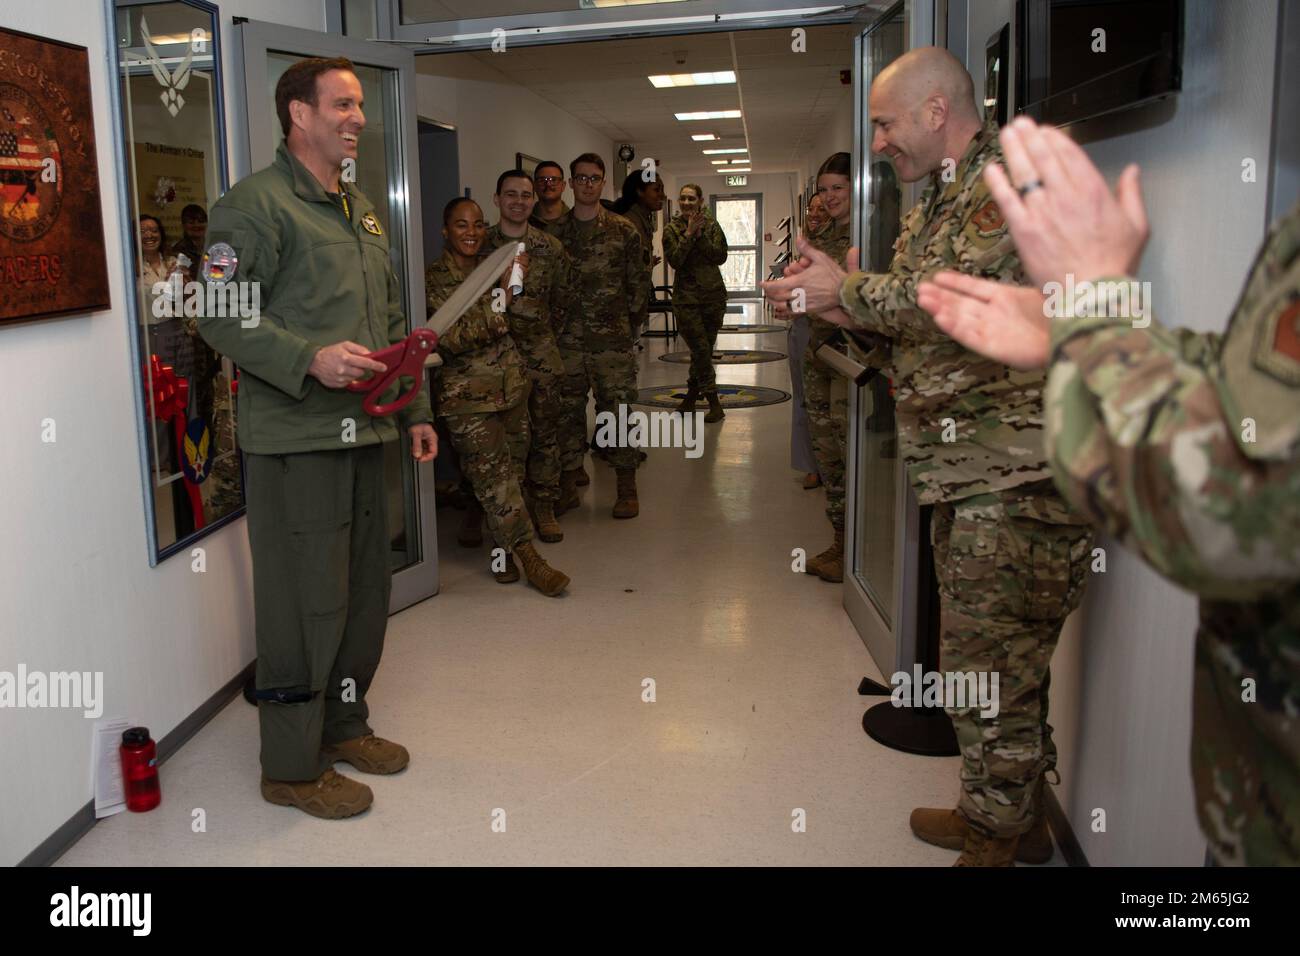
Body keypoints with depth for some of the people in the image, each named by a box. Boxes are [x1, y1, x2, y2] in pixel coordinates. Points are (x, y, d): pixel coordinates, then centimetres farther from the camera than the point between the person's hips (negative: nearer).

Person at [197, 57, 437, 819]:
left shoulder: (363, 211, 20)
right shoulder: (257, 203, -7)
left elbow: (393, 323, 23)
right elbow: (220, 313, -14)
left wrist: (415, 410, 18)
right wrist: (310, 358, -25)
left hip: (364, 433, 9)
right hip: (296, 439, -9)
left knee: (365, 589, 15)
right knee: (306, 600, -2)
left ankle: (344, 723, 33)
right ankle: (293, 766, 13)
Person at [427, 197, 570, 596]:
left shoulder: (494, 269, 12)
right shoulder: (433, 280, -5)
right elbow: (452, 338, -16)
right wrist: (500, 298, -22)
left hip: (512, 386, 6)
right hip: (468, 394, -6)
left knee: (512, 469, 7)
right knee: (492, 473, -9)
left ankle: (503, 550, 18)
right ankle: (528, 556, -7)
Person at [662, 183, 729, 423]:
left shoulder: (711, 225, 6)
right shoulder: (672, 229, 2)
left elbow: (721, 256, -5)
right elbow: (674, 260, -11)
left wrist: (701, 235, -12)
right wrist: (689, 234, -15)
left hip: (713, 295, 2)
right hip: (686, 297, -2)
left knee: (703, 350, 8)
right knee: (701, 349, -7)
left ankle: (691, 397, 21)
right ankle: (714, 402, -1)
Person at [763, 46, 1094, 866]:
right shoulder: (940, 203, 20)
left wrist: (848, 287, -13)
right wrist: (837, 309, 5)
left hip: (1018, 475, -10)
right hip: (969, 471, 10)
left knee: (986, 668, -2)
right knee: (1000, 660, 19)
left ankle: (1000, 839, 15)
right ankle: (1012, 817, 34)